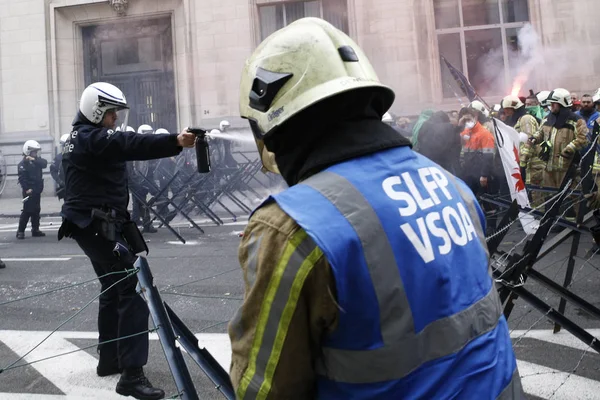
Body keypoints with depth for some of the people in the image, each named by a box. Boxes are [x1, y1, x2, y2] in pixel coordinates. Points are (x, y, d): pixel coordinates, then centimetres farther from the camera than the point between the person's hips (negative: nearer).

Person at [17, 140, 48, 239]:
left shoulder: (36, 160, 11)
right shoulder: (23, 164, -9)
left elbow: (44, 163, -9)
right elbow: (22, 178, -16)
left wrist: (34, 159, -20)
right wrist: (27, 189, -24)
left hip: (37, 190, 7)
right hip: (29, 191, -7)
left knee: (36, 210, 11)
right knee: (27, 210, -8)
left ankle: (35, 230, 18)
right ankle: (20, 231, -1)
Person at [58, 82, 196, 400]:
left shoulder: (81, 137, 20)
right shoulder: (92, 138, -16)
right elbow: (132, 145, -32)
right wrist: (175, 142, -43)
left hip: (93, 225, 11)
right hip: (99, 226, -11)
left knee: (114, 289, 19)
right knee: (132, 290, -15)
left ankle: (109, 360, 29)